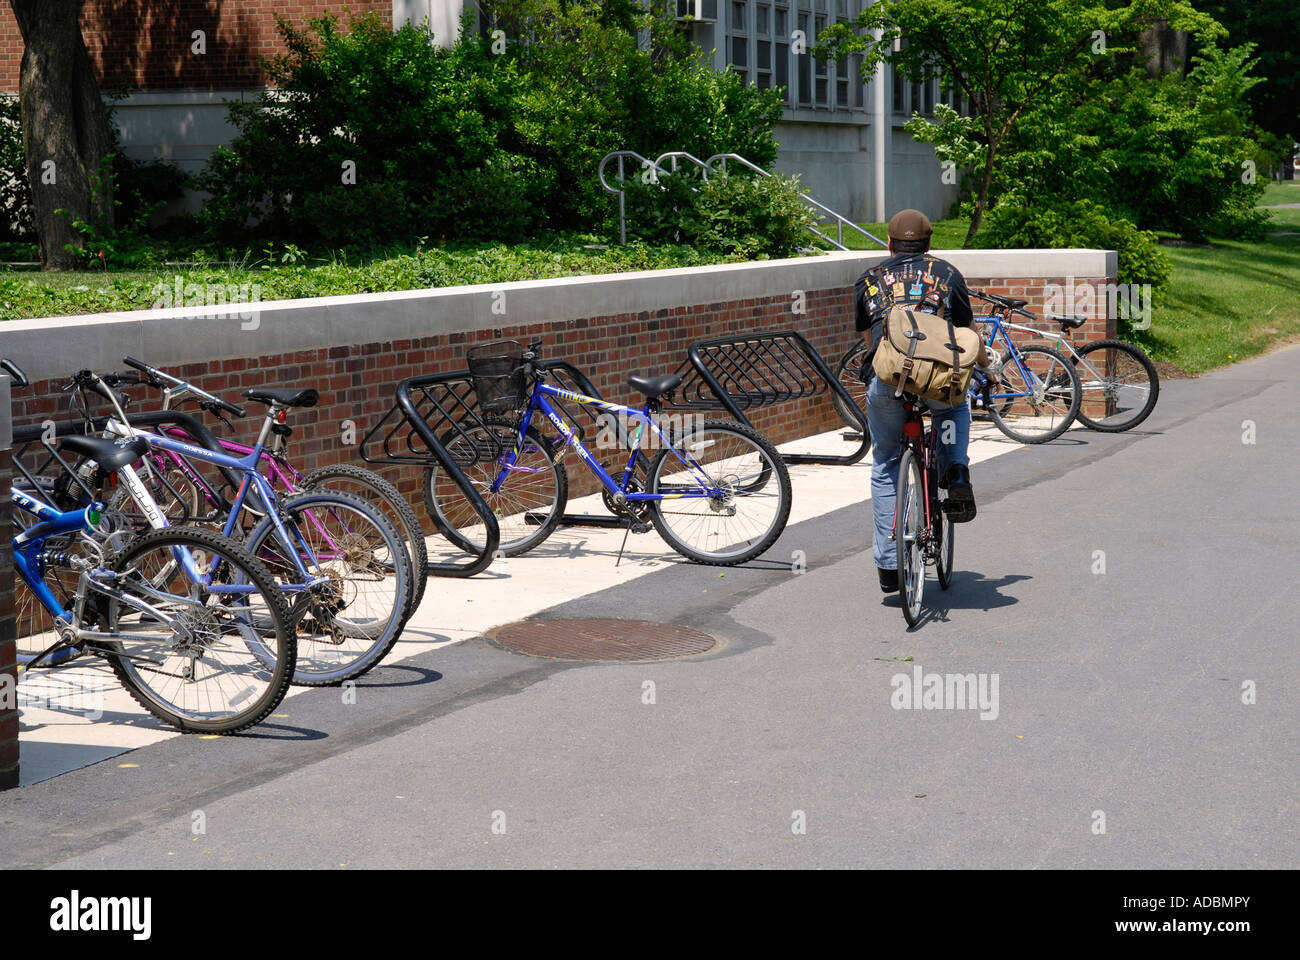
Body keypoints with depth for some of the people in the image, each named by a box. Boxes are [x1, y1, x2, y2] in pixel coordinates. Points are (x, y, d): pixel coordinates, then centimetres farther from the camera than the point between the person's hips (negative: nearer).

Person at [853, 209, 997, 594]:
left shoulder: (869, 280, 24)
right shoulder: (947, 273, 22)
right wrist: (985, 368, 49)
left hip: (885, 382, 0)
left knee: (885, 468, 21)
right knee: (955, 409, 38)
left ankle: (888, 564, 18)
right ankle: (956, 475, 14)